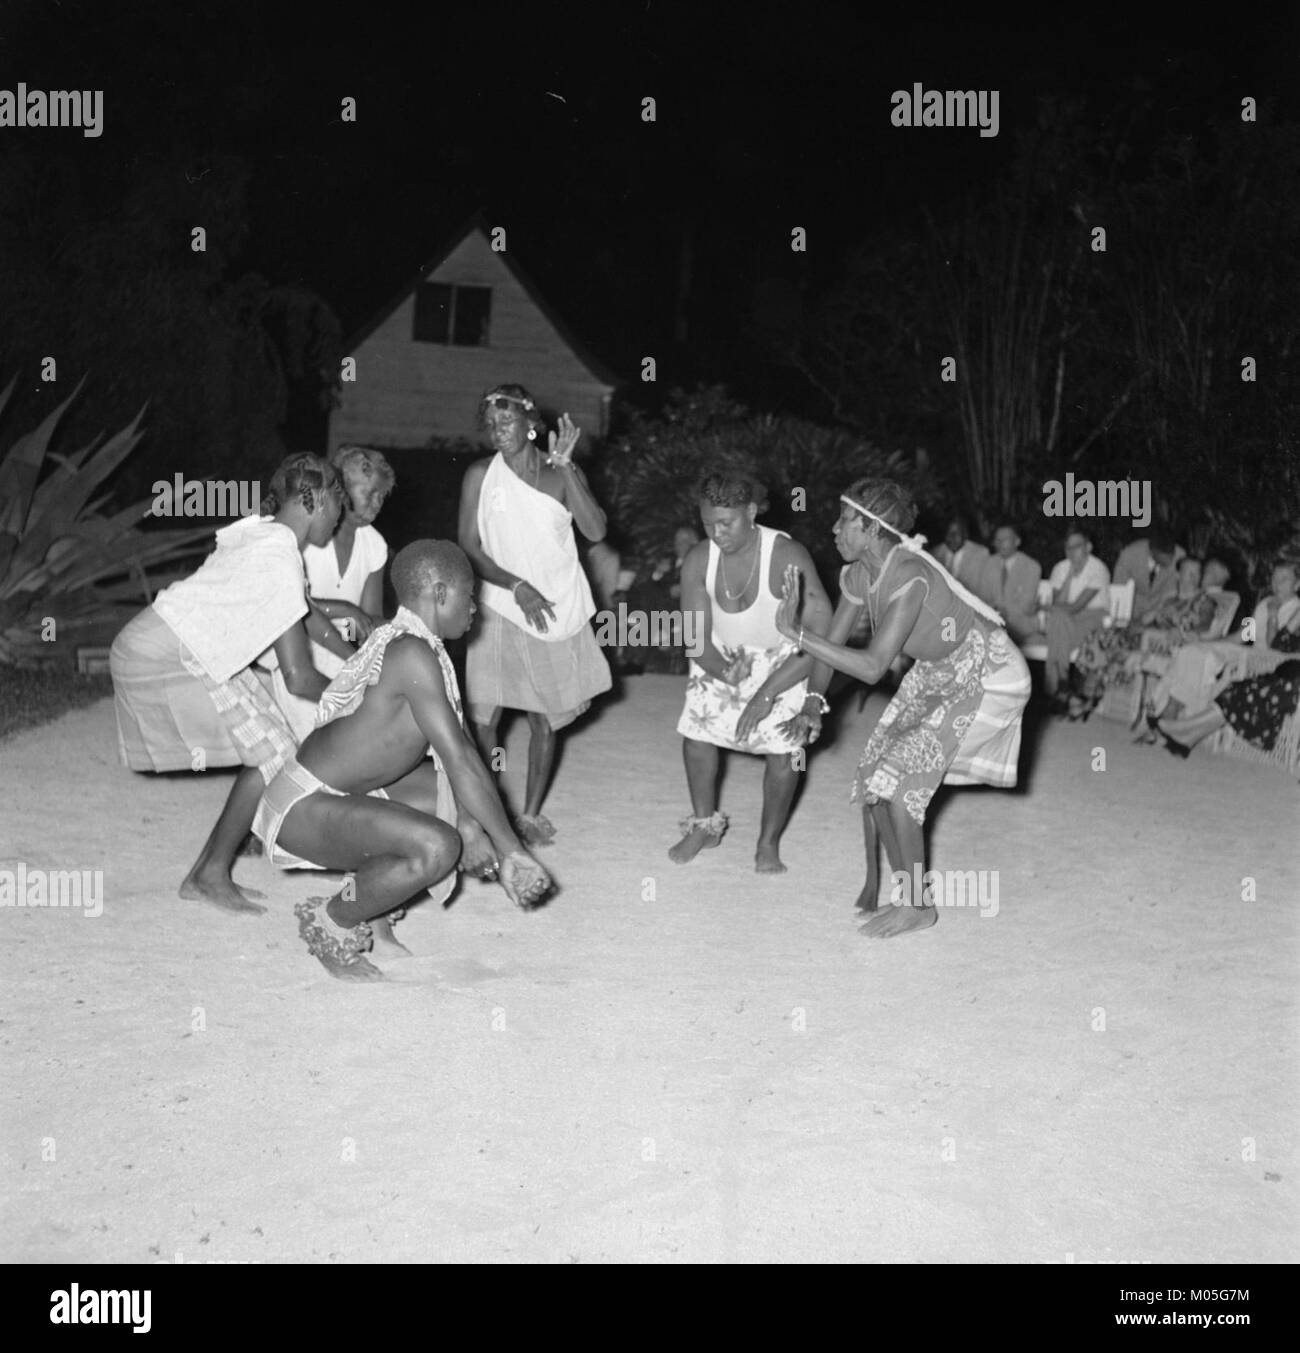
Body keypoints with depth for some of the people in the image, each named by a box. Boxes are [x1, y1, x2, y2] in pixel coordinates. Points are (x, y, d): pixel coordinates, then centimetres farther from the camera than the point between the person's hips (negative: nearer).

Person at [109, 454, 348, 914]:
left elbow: (305, 613, 24)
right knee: (276, 757, -8)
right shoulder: (280, 557, -21)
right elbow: (298, 678, -20)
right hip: (170, 660, -9)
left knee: (270, 751, 7)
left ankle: (204, 874, 13)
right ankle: (212, 876, 3)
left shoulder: (265, 532, 8)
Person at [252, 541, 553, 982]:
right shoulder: (412, 653, -23)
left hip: (340, 792, 10)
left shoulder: (415, 647, 8)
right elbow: (461, 760, -24)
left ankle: (363, 900, 17)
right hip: (304, 808, -10)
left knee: (466, 805, 15)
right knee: (437, 847, -30)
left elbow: (458, 741, 9)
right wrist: (512, 850, -19)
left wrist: (469, 823, -3)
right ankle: (329, 923, -5)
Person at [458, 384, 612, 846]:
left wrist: (564, 468, -16)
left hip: (560, 612, 1)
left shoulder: (563, 474, 2)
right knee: (484, 719, -8)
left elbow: (595, 531, -11)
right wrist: (517, 586, -15)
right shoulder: (481, 475, -1)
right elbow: (468, 547, -3)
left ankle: (530, 814, 22)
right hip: (501, 611, -1)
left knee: (544, 721, 8)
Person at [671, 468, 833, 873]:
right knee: (696, 731, -6)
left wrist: (767, 693, -36)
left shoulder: (787, 557, -34)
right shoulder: (698, 559, -21)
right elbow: (696, 637, -15)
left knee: (784, 747, -14)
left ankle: (769, 843, 8)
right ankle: (704, 825, 19)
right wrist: (723, 671, -34)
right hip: (721, 658, 3)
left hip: (784, 659, -3)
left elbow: (822, 634, -35)